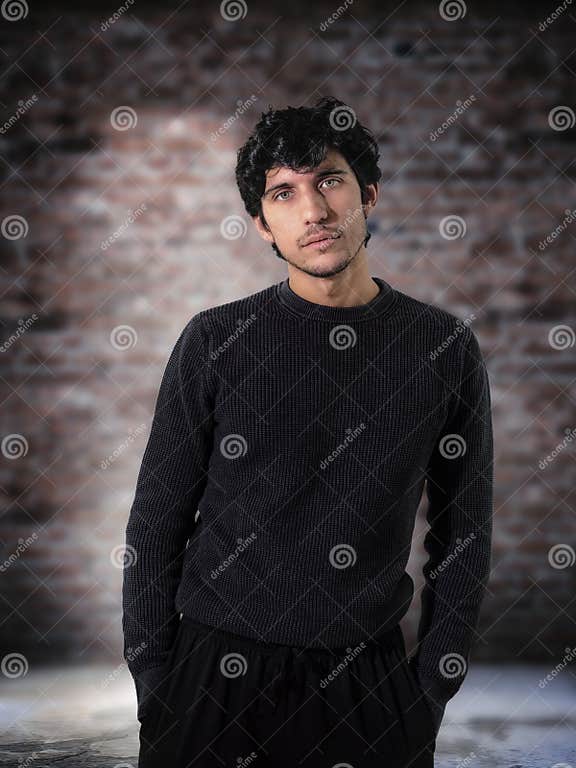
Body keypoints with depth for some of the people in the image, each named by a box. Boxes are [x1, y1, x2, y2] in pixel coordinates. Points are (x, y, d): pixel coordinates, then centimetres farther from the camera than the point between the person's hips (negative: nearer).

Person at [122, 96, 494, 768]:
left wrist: (432, 691, 3)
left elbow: (464, 534, 6)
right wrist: (154, 688, -2)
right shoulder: (214, 341, -4)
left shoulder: (447, 347, -1)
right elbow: (156, 525, 0)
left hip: (374, 681, 1)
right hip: (221, 679, -1)